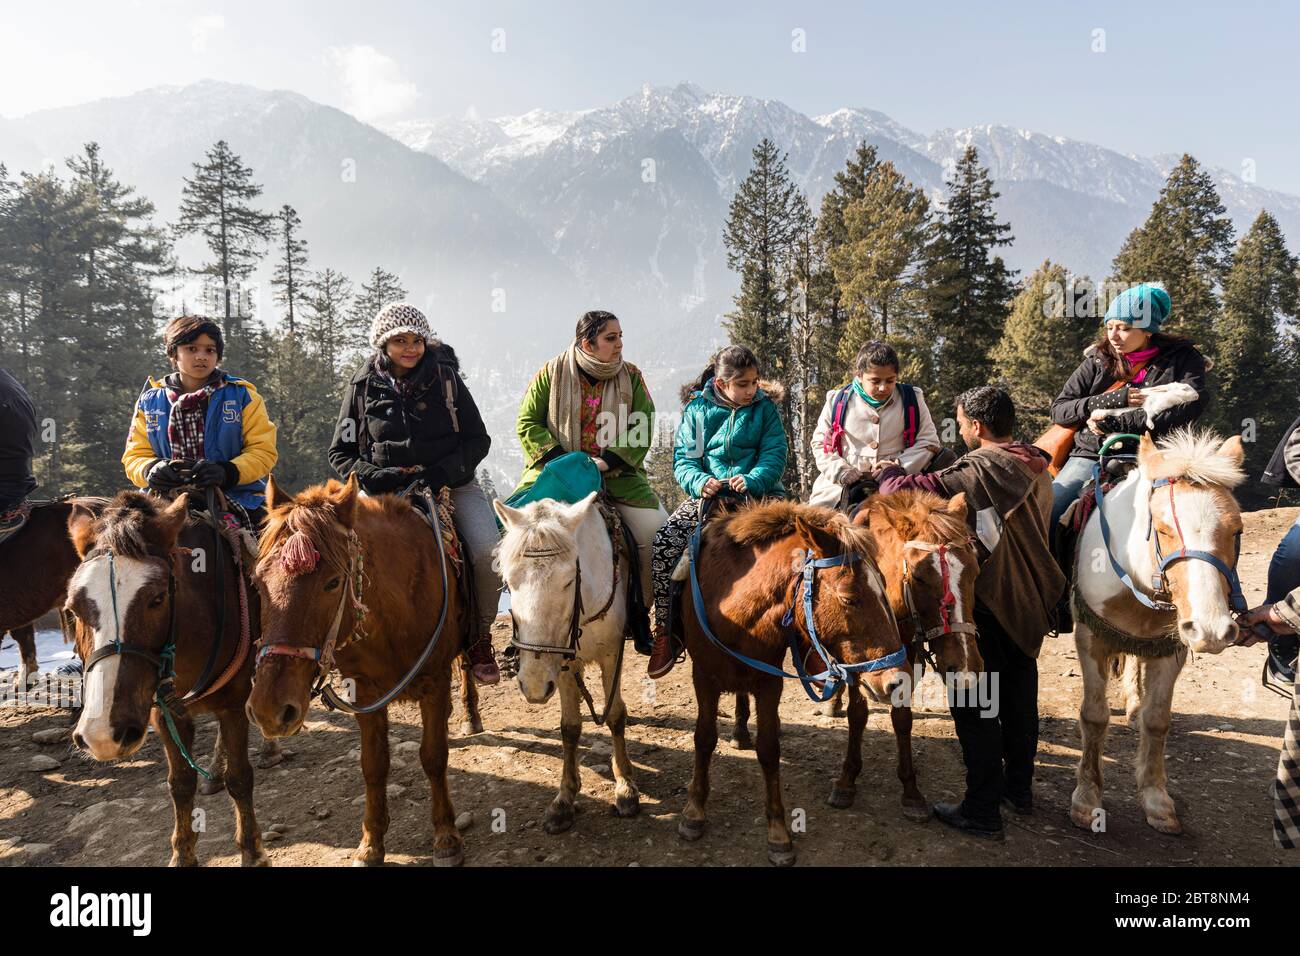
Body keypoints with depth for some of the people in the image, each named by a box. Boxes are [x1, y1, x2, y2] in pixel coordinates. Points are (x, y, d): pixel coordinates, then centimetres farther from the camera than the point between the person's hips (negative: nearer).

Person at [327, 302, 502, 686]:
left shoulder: (446, 378, 3)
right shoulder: (363, 387, 5)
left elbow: (478, 440, 2)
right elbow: (341, 452, 8)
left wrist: (441, 473, -15)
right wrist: (371, 476, -13)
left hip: (452, 484, 0)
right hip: (387, 489, 1)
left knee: (489, 551, -24)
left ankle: (480, 636, 1)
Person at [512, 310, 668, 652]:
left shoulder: (631, 376, 4)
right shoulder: (550, 373, 0)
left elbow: (642, 430, -3)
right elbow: (527, 422, 0)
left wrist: (607, 462, -17)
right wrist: (561, 458, -14)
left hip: (616, 472, 1)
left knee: (659, 530, -17)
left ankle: (644, 619, 2)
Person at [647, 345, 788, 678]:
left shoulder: (765, 408, 6)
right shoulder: (696, 410, 6)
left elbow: (775, 453, -3)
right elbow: (683, 460, 3)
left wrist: (753, 479, -24)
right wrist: (701, 482, -19)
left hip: (757, 494, 0)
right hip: (707, 493, 0)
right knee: (664, 544, -22)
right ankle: (665, 632, -11)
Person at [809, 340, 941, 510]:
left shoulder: (911, 399, 3)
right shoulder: (837, 401, 1)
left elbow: (928, 442, 5)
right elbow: (820, 443, 8)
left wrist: (899, 466, -11)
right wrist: (840, 471, -10)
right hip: (843, 483, 1)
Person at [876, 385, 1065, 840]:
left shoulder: (978, 470, -21)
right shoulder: (1037, 469, 4)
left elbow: (904, 490, -25)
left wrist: (890, 473, 0)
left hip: (987, 605, -8)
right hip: (1031, 601, 8)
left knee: (975, 705, 2)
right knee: (1019, 696, 20)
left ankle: (982, 811, 10)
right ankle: (1019, 787, 36)